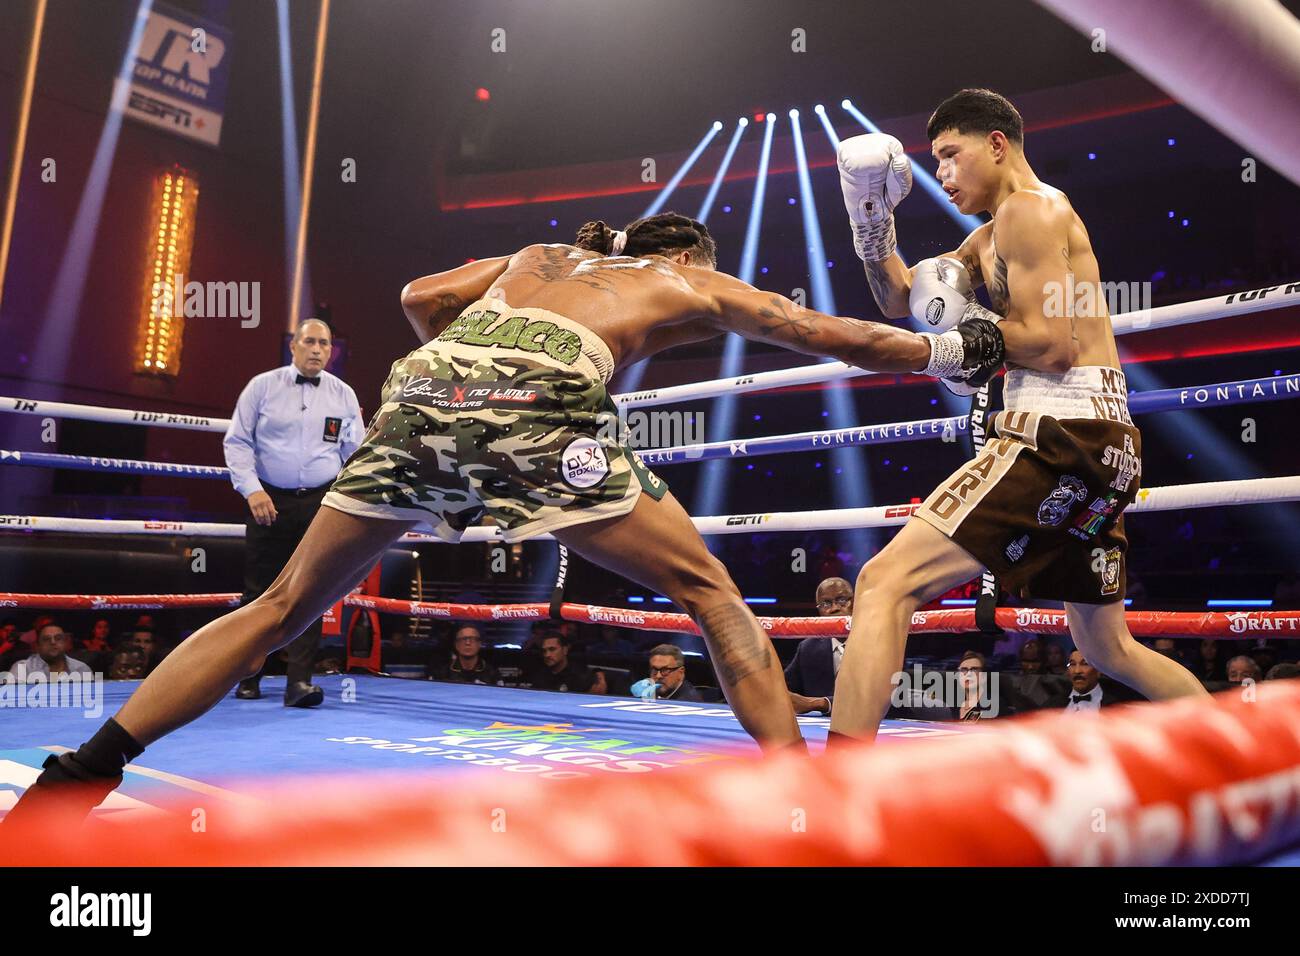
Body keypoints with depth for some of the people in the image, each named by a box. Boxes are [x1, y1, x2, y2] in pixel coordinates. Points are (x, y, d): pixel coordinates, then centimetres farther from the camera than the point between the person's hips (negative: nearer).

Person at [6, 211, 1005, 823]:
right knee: (713, 595, 10)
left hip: (426, 388, 5)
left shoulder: (543, 253, 36)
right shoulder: (695, 283, 27)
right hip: (541, 407, -4)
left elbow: (422, 295, 26)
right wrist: (957, 350, 41)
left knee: (283, 607, 16)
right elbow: (838, 339, 29)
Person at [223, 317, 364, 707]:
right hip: (269, 501, 0)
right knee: (259, 589, 6)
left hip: (320, 503, 1)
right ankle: (249, 676, 21)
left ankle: (299, 681, -7)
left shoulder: (343, 395, 7)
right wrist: (251, 489, -10)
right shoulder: (262, 386, 2)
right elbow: (237, 441, 2)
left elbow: (354, 455, 13)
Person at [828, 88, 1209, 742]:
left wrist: (965, 318, -3)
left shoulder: (1029, 208, -4)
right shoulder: (989, 239, 24)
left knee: (885, 582, -19)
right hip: (1104, 444, 11)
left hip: (1062, 434, -11)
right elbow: (903, 301, 22)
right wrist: (872, 219, 9)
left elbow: (1051, 346, -15)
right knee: (1110, 651, 24)